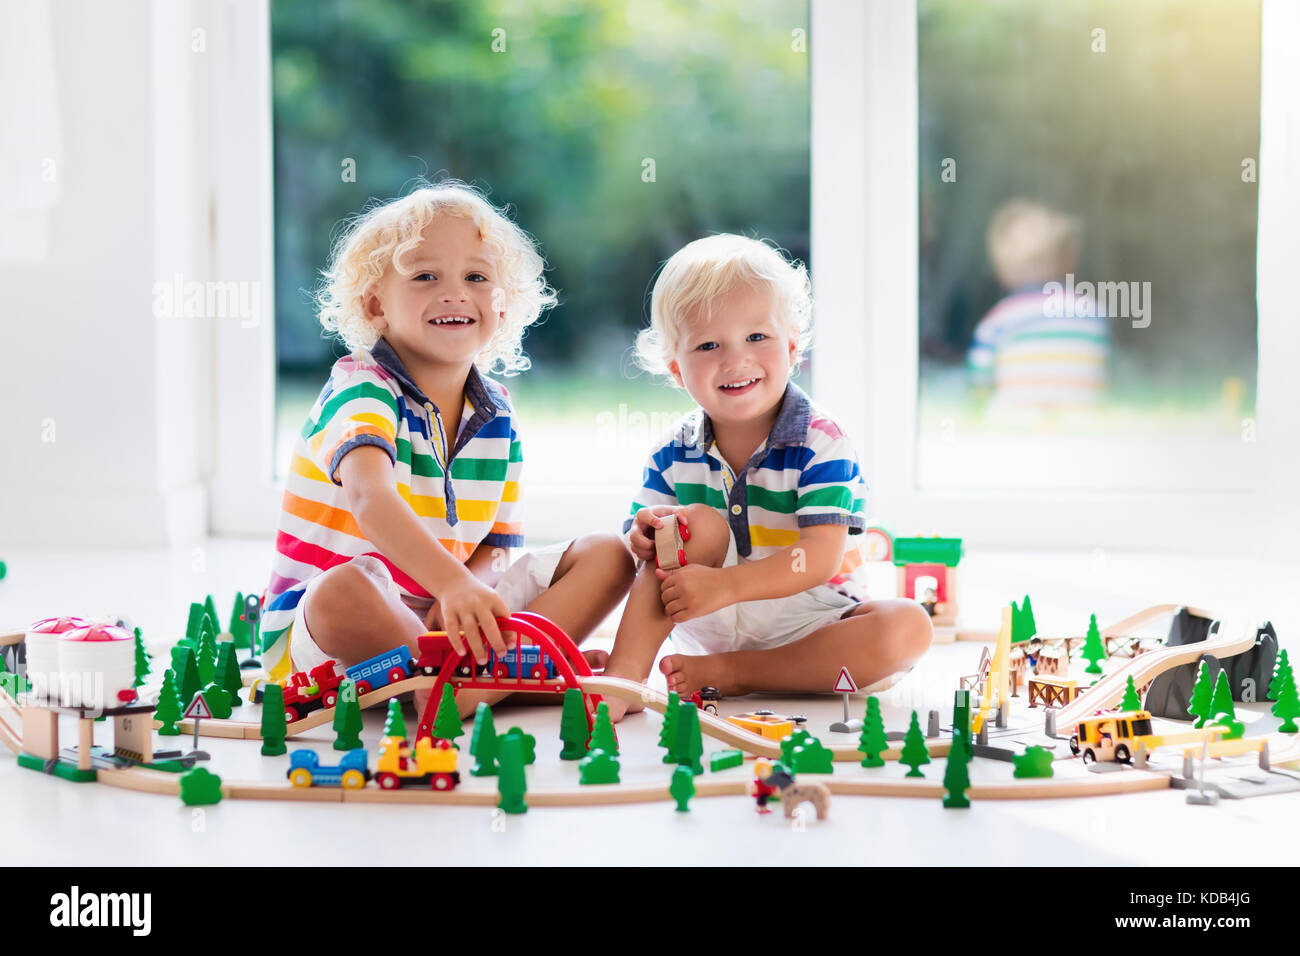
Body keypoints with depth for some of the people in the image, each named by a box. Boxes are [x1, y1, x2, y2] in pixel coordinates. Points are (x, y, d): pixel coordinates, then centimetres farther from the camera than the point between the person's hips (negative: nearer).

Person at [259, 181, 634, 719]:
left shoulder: (495, 414, 6)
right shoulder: (362, 391, -15)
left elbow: (494, 548, 6)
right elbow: (370, 499, -36)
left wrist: (463, 598, -19)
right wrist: (452, 583, -53)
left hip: (434, 614, 7)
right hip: (318, 636, -7)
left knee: (606, 555, -4)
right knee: (344, 589, -41)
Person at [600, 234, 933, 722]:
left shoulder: (822, 445, -14)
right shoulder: (674, 454, 0)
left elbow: (821, 558, -24)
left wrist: (726, 583, -35)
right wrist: (643, 536, -24)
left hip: (806, 620, -2)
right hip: (714, 624, 2)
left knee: (907, 628, -29)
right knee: (699, 522, -23)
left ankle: (727, 673, -25)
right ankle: (623, 676, -27)